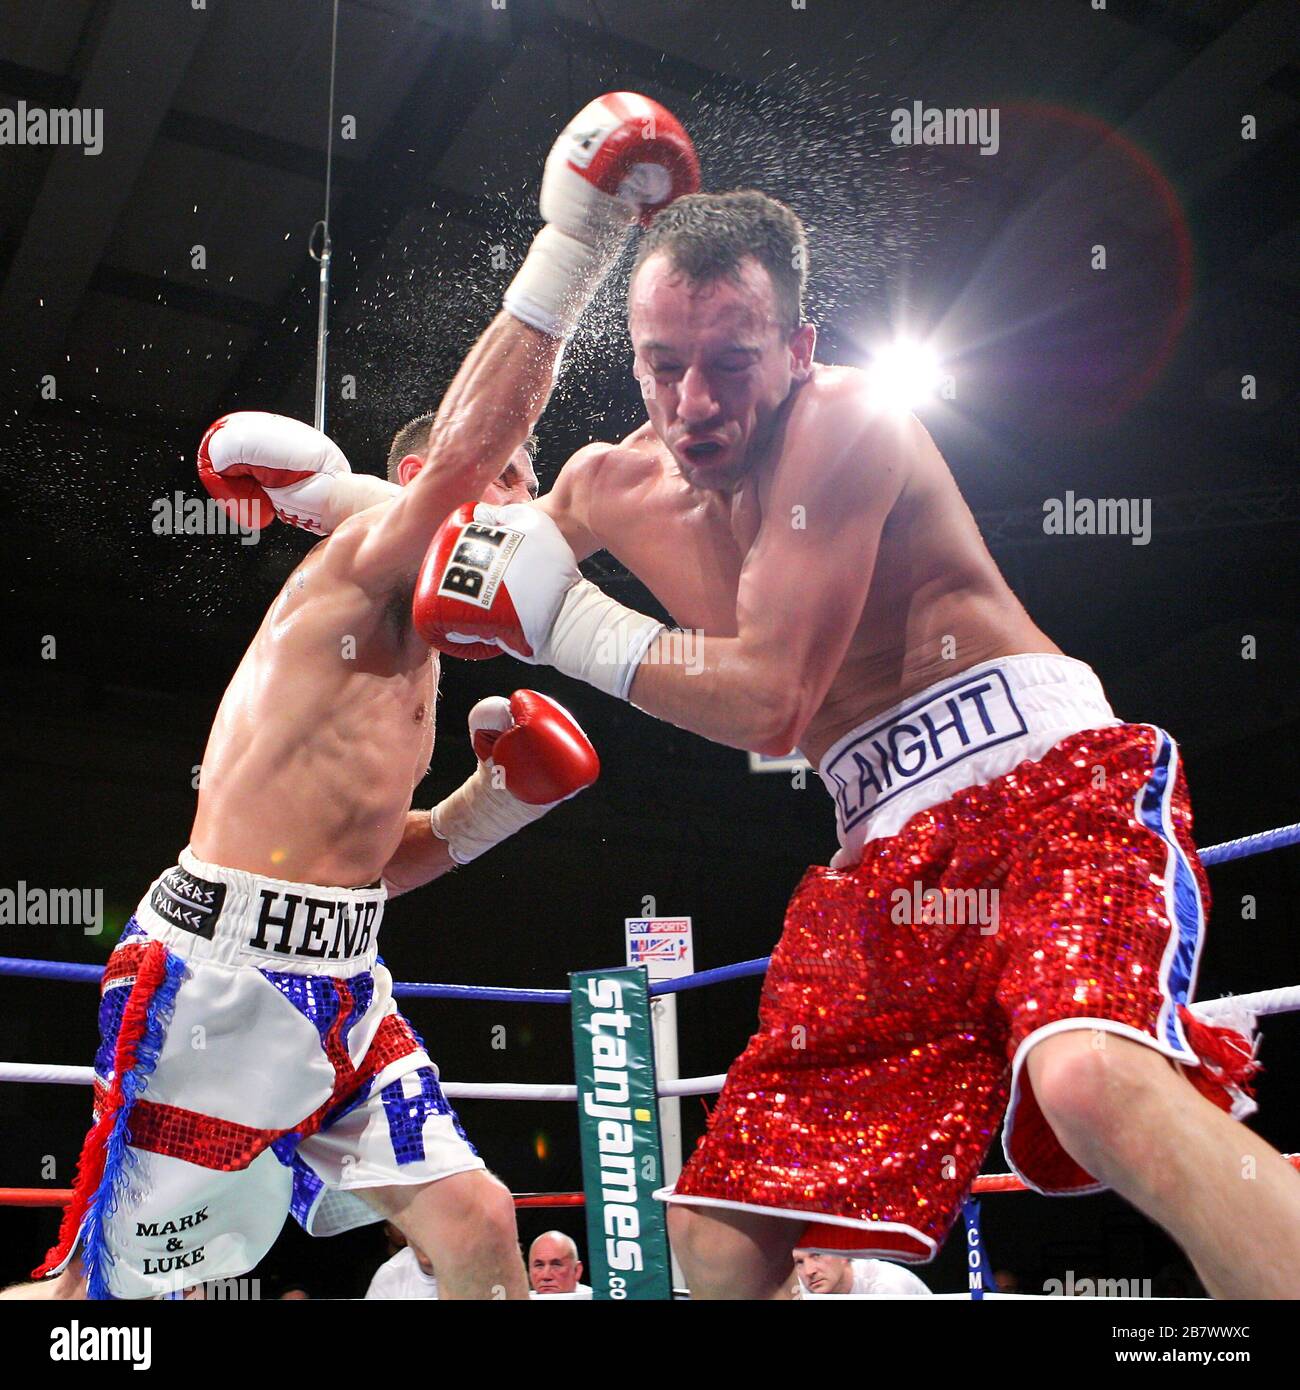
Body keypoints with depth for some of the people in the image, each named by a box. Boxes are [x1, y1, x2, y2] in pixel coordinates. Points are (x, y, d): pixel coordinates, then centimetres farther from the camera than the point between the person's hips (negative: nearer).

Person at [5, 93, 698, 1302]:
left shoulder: (415, 659, 19)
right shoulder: (359, 566, -6)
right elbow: (466, 441, -26)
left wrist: (490, 806, 7)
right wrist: (574, 243, -28)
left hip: (336, 982, 9)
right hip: (220, 975, -9)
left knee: (475, 1224, 5)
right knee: (97, 1287, 1)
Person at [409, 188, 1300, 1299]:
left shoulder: (844, 420, -12)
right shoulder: (609, 485, 9)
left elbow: (768, 702, -17)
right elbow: (489, 537, 33)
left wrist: (567, 622, -12)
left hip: (1054, 781, -6)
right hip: (891, 851, 6)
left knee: (1092, 1079, -39)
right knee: (715, 1227, 4)